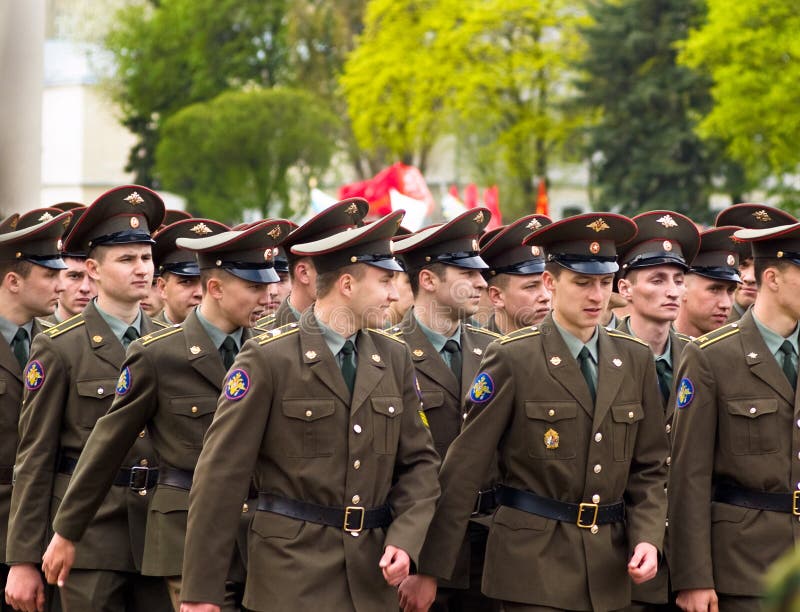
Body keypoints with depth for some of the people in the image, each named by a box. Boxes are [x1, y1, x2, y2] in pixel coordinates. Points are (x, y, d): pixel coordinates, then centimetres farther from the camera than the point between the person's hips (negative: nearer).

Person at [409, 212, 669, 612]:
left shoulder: (634, 360, 9)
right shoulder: (511, 360, -5)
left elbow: (649, 468, 13)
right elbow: (463, 471, -6)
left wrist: (647, 538, -4)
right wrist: (431, 570, -8)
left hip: (608, 568, 5)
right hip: (534, 565, -5)